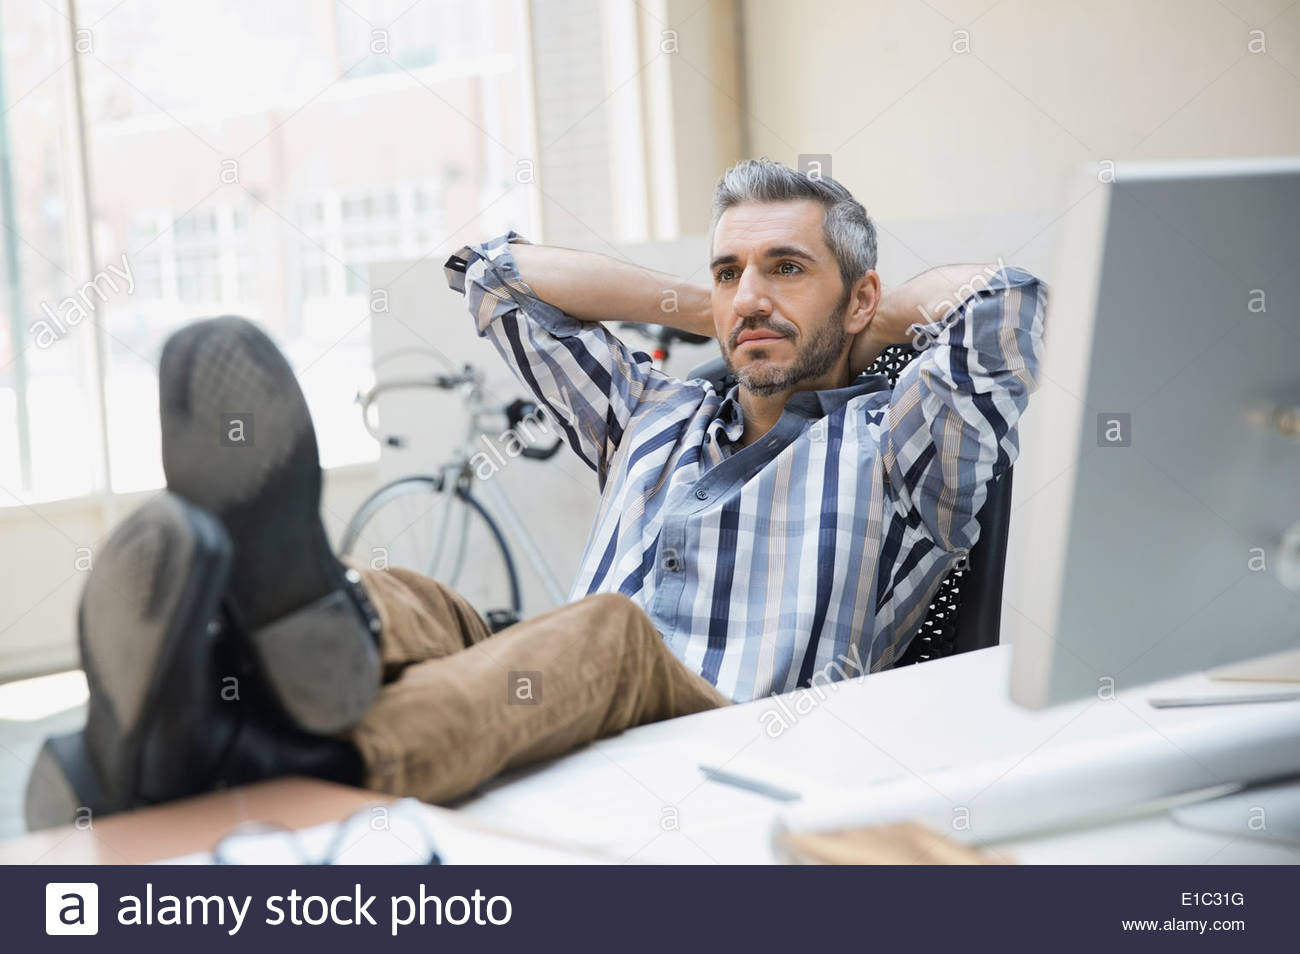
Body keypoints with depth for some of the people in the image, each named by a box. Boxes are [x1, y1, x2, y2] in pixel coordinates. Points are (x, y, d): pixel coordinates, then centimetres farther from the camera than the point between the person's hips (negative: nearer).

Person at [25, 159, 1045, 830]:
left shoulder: (888, 443, 19)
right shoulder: (655, 418, 34)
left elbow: (1003, 294, 3)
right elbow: (500, 274, 39)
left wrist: (867, 323, 22)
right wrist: (704, 310, 37)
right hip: (565, 744, 5)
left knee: (608, 633, -35)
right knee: (405, 603, -23)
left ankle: (324, 750, -64)